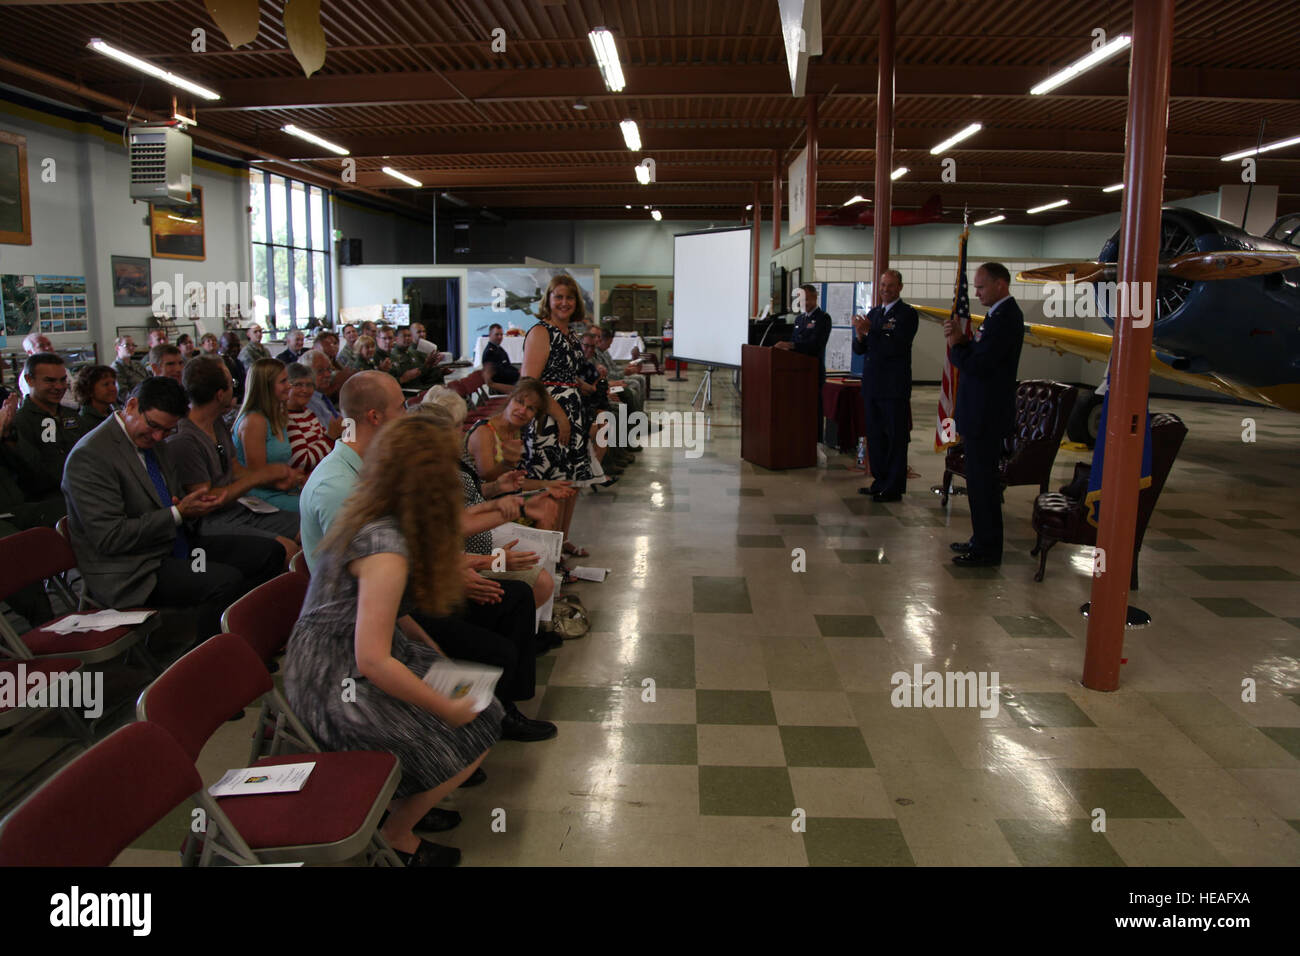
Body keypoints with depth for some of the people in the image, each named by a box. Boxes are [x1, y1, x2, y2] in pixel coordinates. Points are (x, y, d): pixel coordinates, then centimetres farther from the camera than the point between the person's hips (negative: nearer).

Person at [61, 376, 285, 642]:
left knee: (269, 552, -2)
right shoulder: (90, 455, -16)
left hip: (176, 546, 9)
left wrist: (192, 508, -2)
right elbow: (110, 538, -21)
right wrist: (178, 513, -19)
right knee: (226, 580, -31)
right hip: (130, 572, -9)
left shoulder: (151, 441, 12)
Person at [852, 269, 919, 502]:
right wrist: (860, 336, -9)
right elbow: (859, 349, 12)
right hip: (872, 385, 7)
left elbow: (896, 347, -18)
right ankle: (880, 481, 22)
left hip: (894, 387, -7)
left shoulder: (907, 314, -5)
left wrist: (870, 331, -19)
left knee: (896, 437, -1)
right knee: (875, 435, 12)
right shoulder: (873, 313, 15)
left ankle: (894, 488, 3)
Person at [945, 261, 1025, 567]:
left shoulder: (1004, 319, -19)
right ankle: (982, 541, 28)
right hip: (983, 413, 11)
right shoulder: (1001, 314, 14)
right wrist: (962, 340, -3)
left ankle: (987, 550, 6)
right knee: (981, 479, 17)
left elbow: (978, 365, -24)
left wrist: (955, 346, -8)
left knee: (981, 481, -3)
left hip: (986, 415, -11)